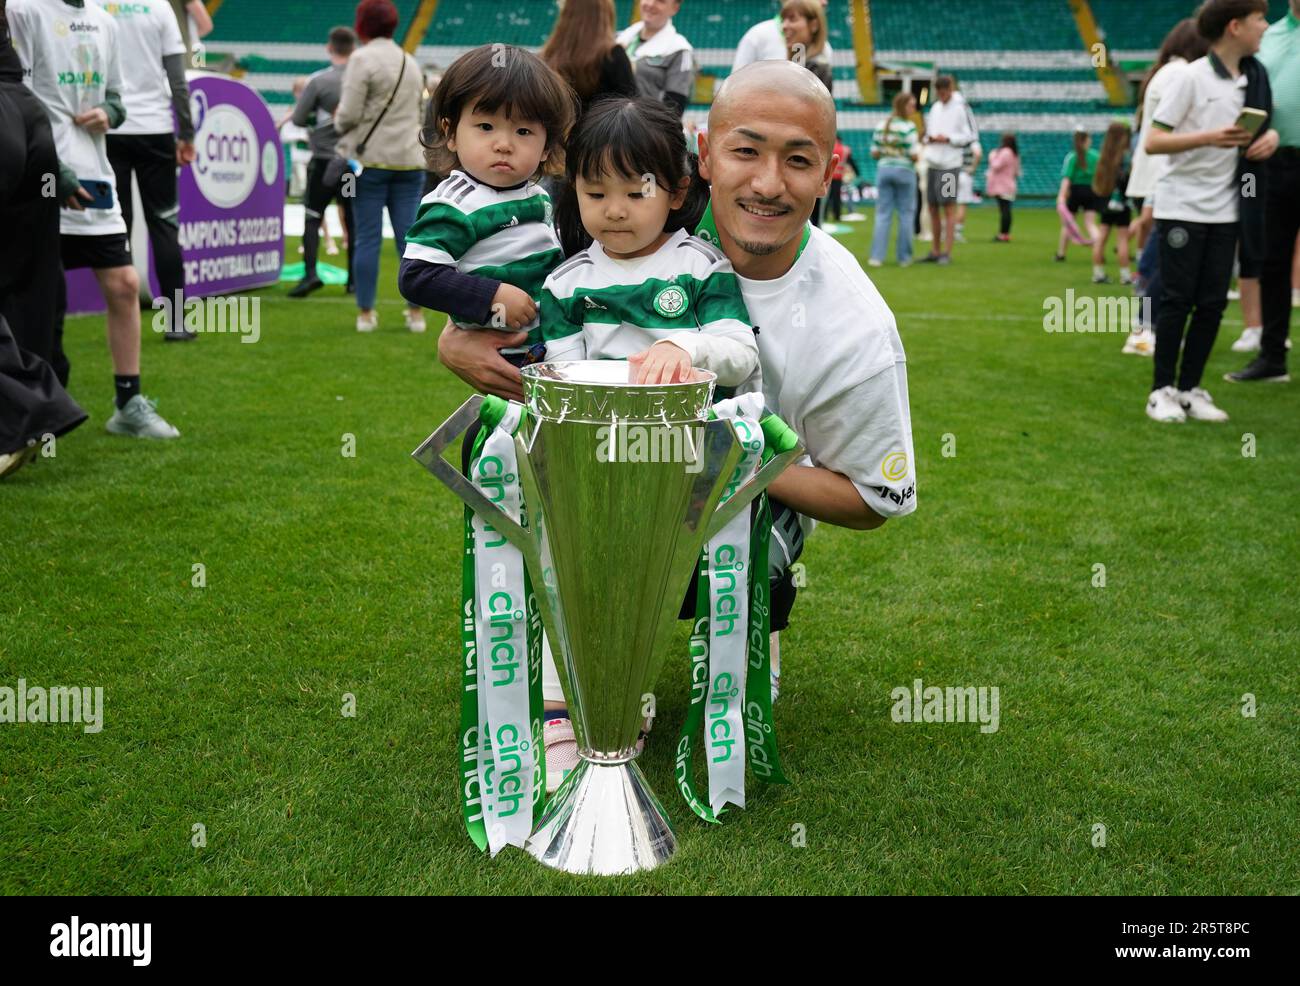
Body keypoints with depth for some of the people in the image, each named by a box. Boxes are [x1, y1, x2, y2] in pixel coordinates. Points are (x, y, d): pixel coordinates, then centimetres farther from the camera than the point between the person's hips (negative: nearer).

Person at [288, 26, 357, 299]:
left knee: (312, 218, 3)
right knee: (353, 219, 11)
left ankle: (310, 273, -12)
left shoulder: (318, 81, -10)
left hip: (324, 160, -2)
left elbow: (298, 119, -7)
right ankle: (354, 279, 13)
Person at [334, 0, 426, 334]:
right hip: (409, 159, 5)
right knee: (409, 237, 5)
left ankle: (366, 313, 4)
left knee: (367, 238, 1)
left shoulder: (362, 59, -8)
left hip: (370, 158, -5)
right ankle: (415, 312, 6)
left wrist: (340, 124, 7)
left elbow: (349, 113, -12)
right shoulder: (411, 63, 15)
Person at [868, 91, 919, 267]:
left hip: (883, 169, 4)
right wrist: (915, 158, 7)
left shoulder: (881, 126, 4)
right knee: (905, 214, 6)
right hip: (904, 170, -4)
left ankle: (877, 256, -2)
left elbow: (874, 153, 4)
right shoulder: (909, 127, -11)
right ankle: (904, 257, 10)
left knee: (883, 214, 5)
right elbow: (913, 155, -14)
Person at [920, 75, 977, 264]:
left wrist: (948, 139, -14)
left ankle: (947, 253, -5)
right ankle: (935, 252, 15)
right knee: (933, 208, 8)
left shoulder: (961, 108, -6)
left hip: (950, 165, -7)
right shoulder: (935, 107, 14)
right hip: (933, 164, 7)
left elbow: (972, 136, -6)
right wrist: (929, 139, 0)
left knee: (948, 207, -6)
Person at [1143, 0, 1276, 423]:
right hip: (1182, 206, -6)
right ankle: (1162, 390, 7)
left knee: (1212, 303, 5)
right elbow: (1152, 142, -13)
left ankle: (1190, 388, 14)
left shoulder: (1253, 78, 8)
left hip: (1223, 209, 6)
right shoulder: (1191, 78, -10)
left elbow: (1262, 126, 20)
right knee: (1177, 300, -2)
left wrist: (1270, 135, -3)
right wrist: (1209, 137, -25)